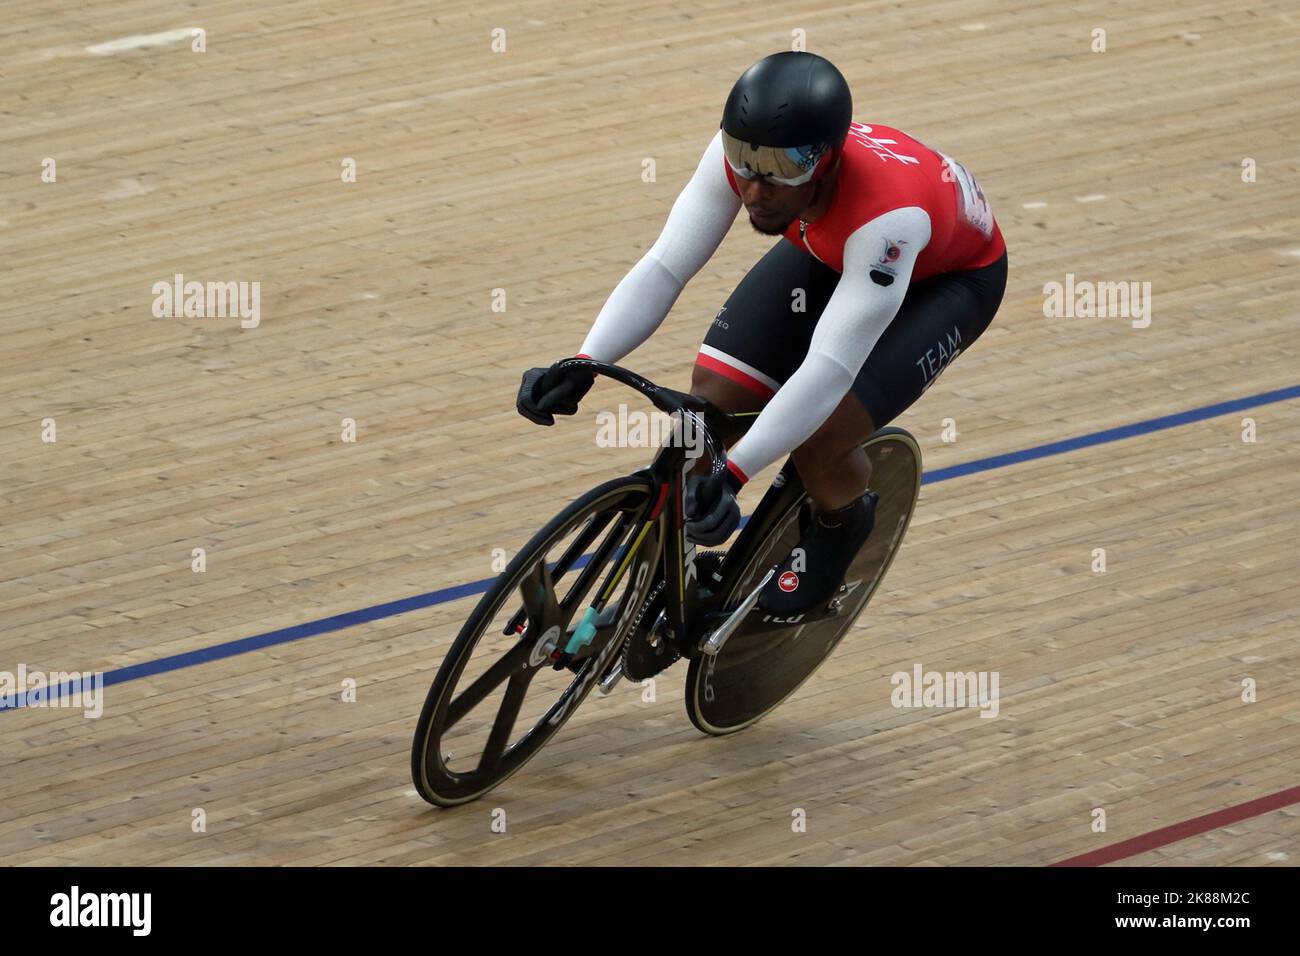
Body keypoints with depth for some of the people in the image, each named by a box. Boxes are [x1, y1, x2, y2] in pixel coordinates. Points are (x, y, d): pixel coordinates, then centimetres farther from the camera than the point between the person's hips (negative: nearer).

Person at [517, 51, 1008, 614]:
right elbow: (663, 268, -30)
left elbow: (829, 371, -49)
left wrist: (733, 473, -58)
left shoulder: (887, 213, -45)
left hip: (945, 276, -5)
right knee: (710, 399, -12)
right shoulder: (740, 153, -32)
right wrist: (581, 367, -45)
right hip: (827, 250, 5)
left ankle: (843, 524, 14)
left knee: (817, 442, -22)